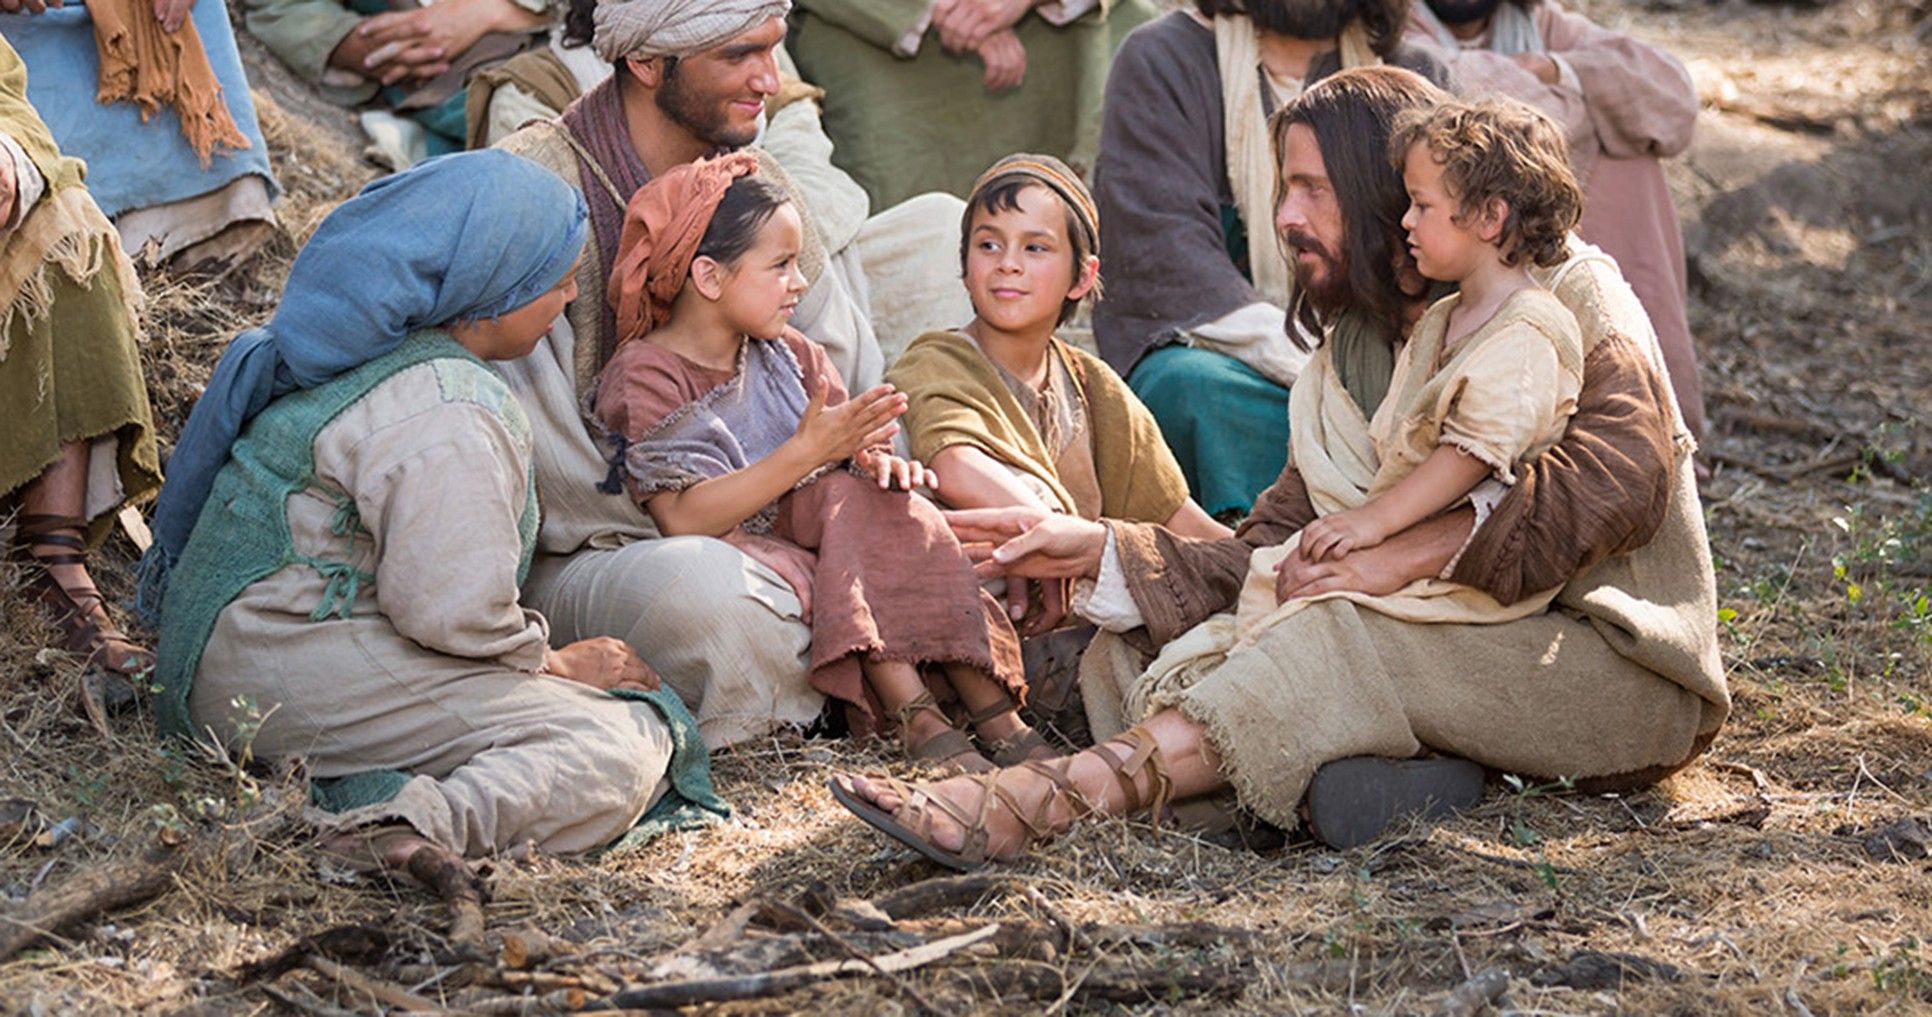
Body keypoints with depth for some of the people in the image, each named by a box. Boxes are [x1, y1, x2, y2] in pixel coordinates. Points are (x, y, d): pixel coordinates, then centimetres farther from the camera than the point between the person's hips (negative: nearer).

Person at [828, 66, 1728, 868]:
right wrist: (1098, 549, -8)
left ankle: (1035, 801, -44)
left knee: (1340, 646, -34)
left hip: (1619, 664, -6)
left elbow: (1626, 473, -20)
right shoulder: (1356, 348, 15)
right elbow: (1272, 556, 6)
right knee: (1132, 653, -11)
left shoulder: (1565, 292, -3)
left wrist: (1421, 552, -23)